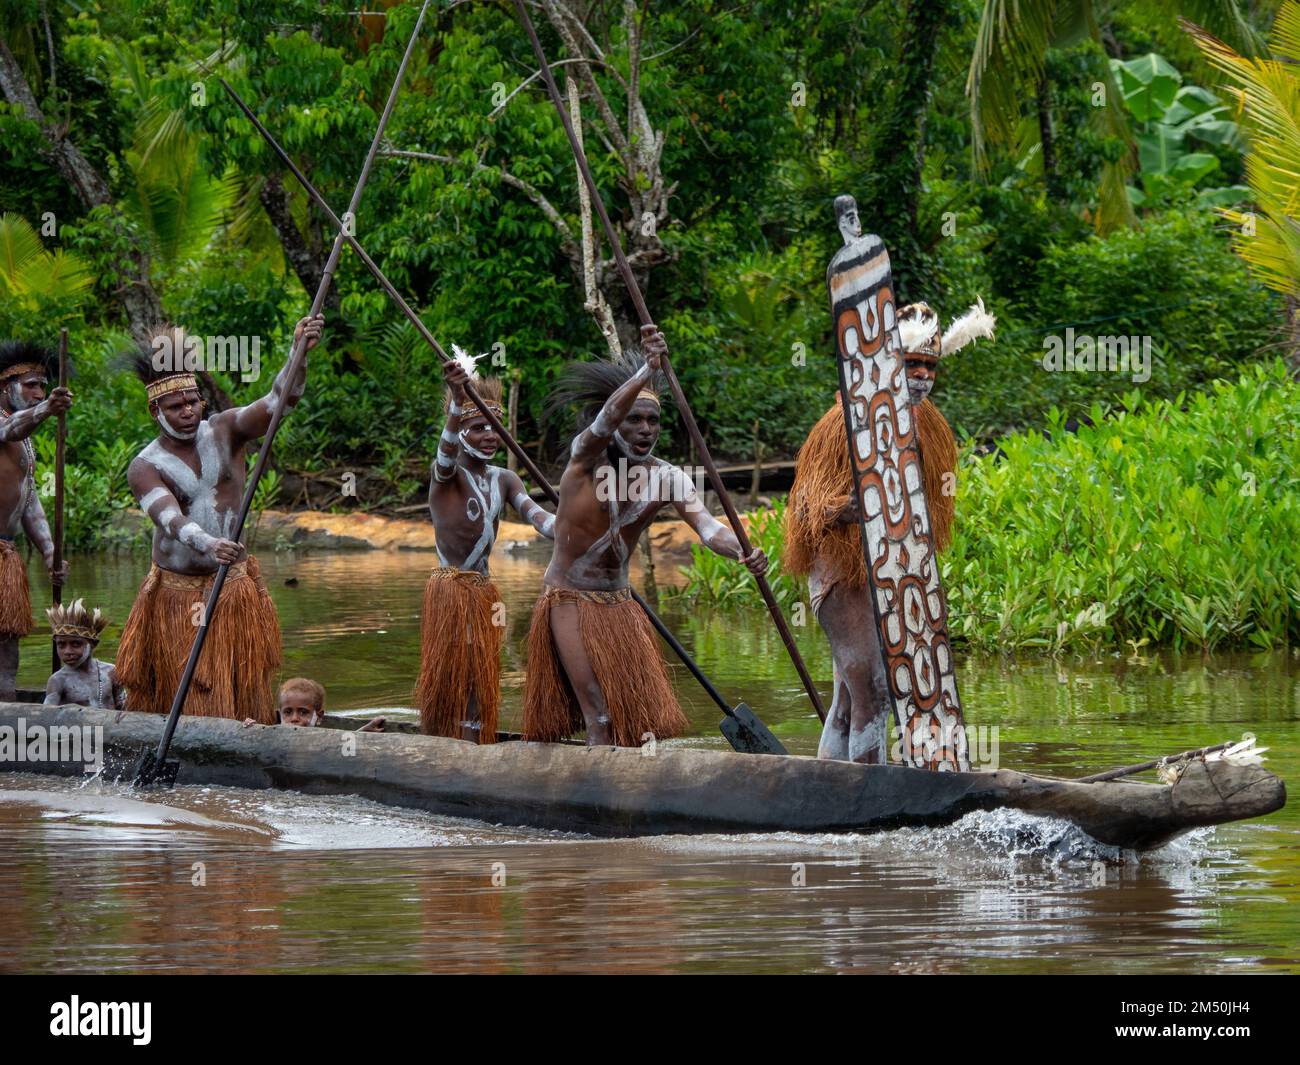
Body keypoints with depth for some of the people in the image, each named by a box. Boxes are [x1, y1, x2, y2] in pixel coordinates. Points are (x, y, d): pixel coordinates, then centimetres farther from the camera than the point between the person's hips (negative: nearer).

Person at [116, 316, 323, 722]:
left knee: (242, 696, 2)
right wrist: (208, 544, -49)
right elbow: (171, 518, -28)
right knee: (183, 702, -1)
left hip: (233, 587, 2)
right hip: (177, 593, -2)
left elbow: (278, 401, -17)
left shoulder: (225, 432, -2)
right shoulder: (145, 468, -10)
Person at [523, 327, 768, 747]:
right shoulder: (587, 457, -16)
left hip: (619, 603, 5)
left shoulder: (666, 477, -5)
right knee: (599, 716, -14)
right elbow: (607, 417, -37)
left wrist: (741, 552, -42)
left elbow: (705, 524, -20)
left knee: (637, 714, 5)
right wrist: (648, 370, -55)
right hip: (570, 603, -5)